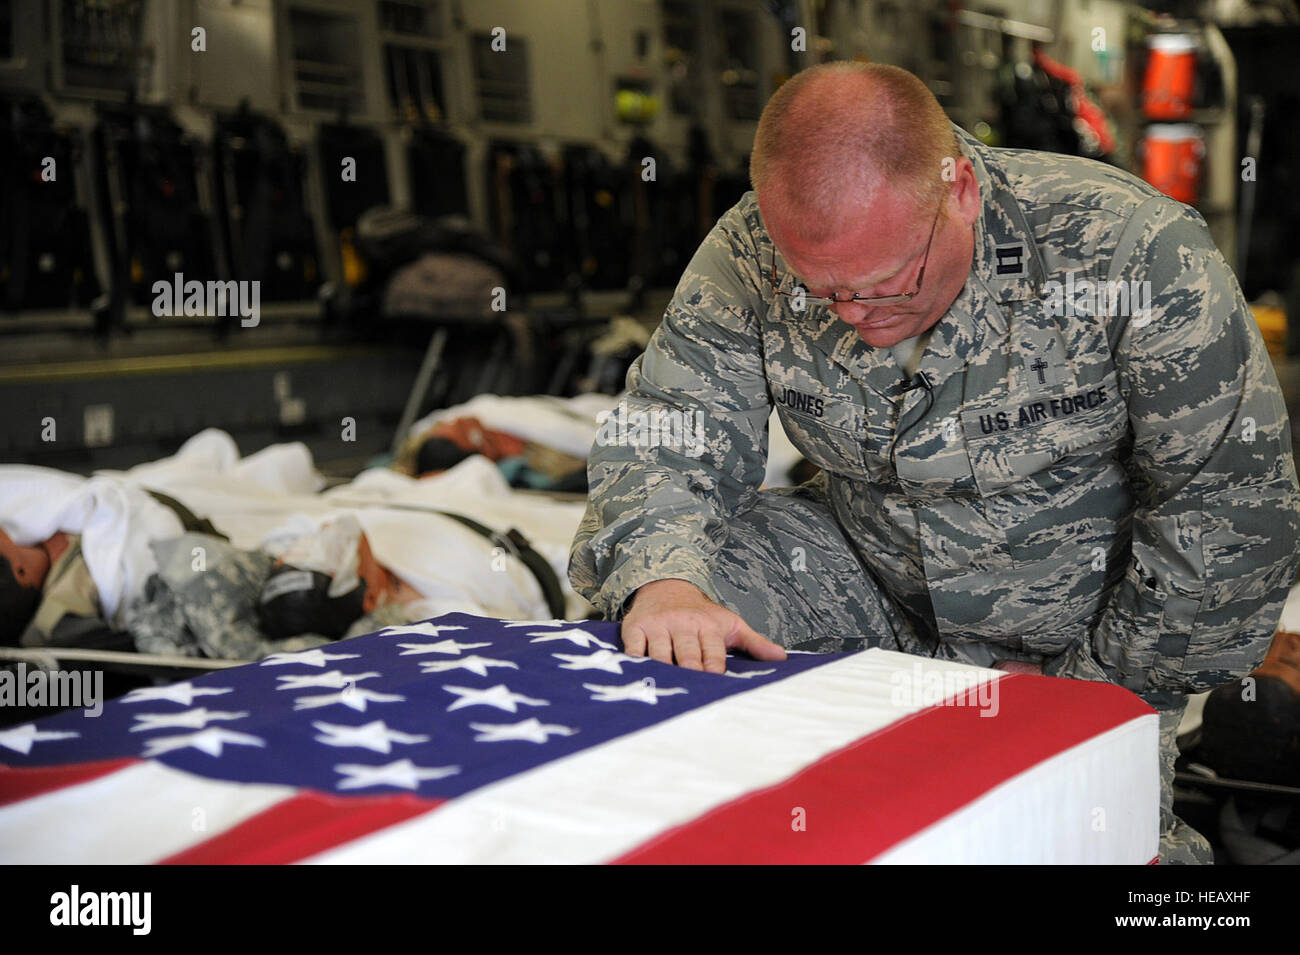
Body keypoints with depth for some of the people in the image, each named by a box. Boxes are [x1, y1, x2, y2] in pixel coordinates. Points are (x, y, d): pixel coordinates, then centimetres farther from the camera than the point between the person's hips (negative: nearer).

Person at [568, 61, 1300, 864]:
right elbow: (668, 430, -14)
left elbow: (1232, 513, -18)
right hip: (869, 575, 3)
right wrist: (658, 579, -37)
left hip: (1081, 627, -3)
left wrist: (1086, 681, -14)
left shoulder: (1133, 255, -26)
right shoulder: (751, 256, -16)